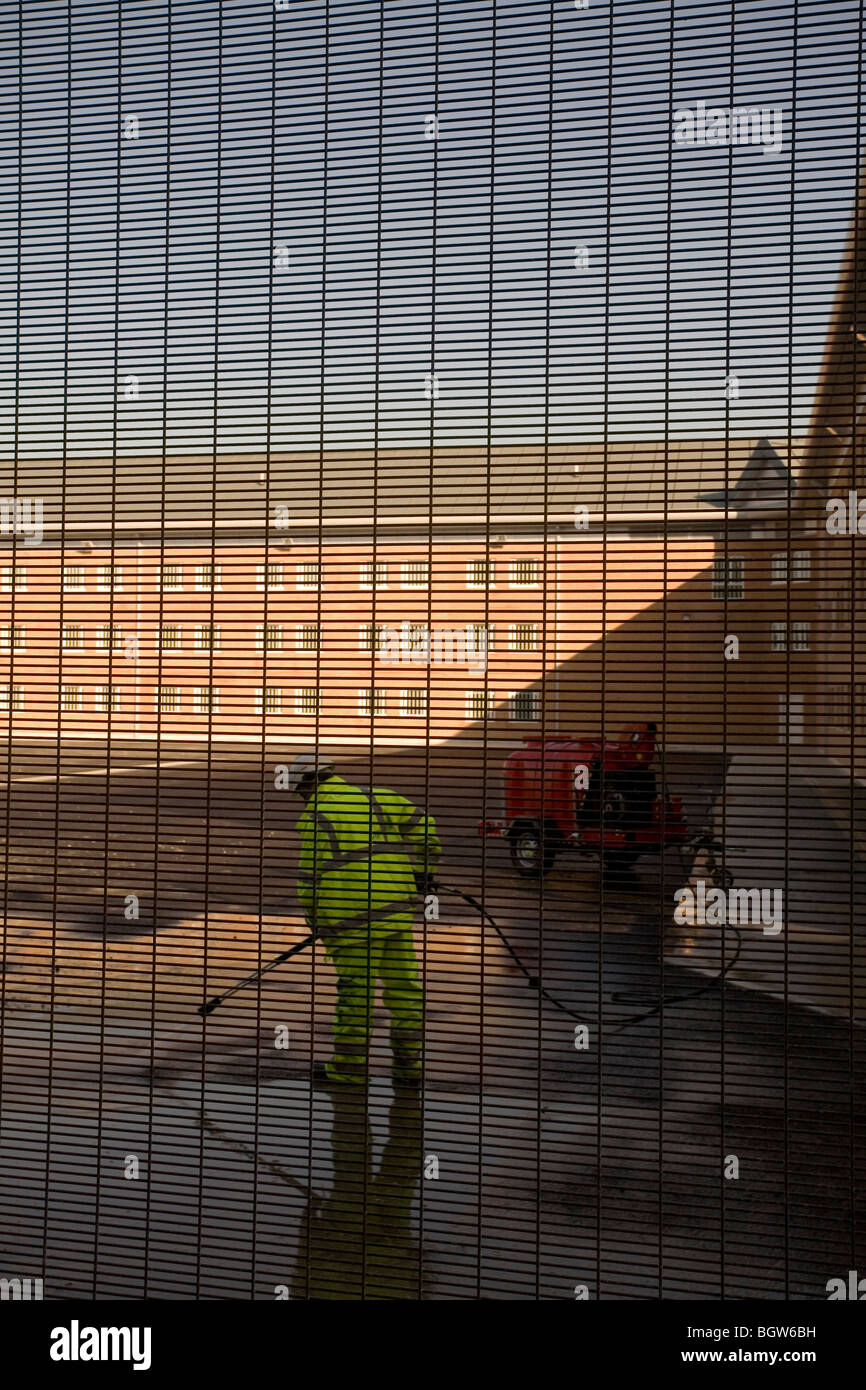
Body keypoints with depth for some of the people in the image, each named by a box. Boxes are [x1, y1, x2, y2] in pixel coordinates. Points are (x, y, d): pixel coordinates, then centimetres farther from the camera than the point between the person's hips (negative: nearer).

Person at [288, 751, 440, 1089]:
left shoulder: (313, 817, -2)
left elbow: (309, 877, -2)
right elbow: (423, 827, 8)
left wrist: (315, 922, 11)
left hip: (354, 919, -5)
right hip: (398, 909, 5)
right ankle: (408, 1065, 18)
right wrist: (424, 870, 18)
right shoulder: (377, 797, 11)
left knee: (355, 992, 4)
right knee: (404, 987, 11)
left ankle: (349, 1069, 15)